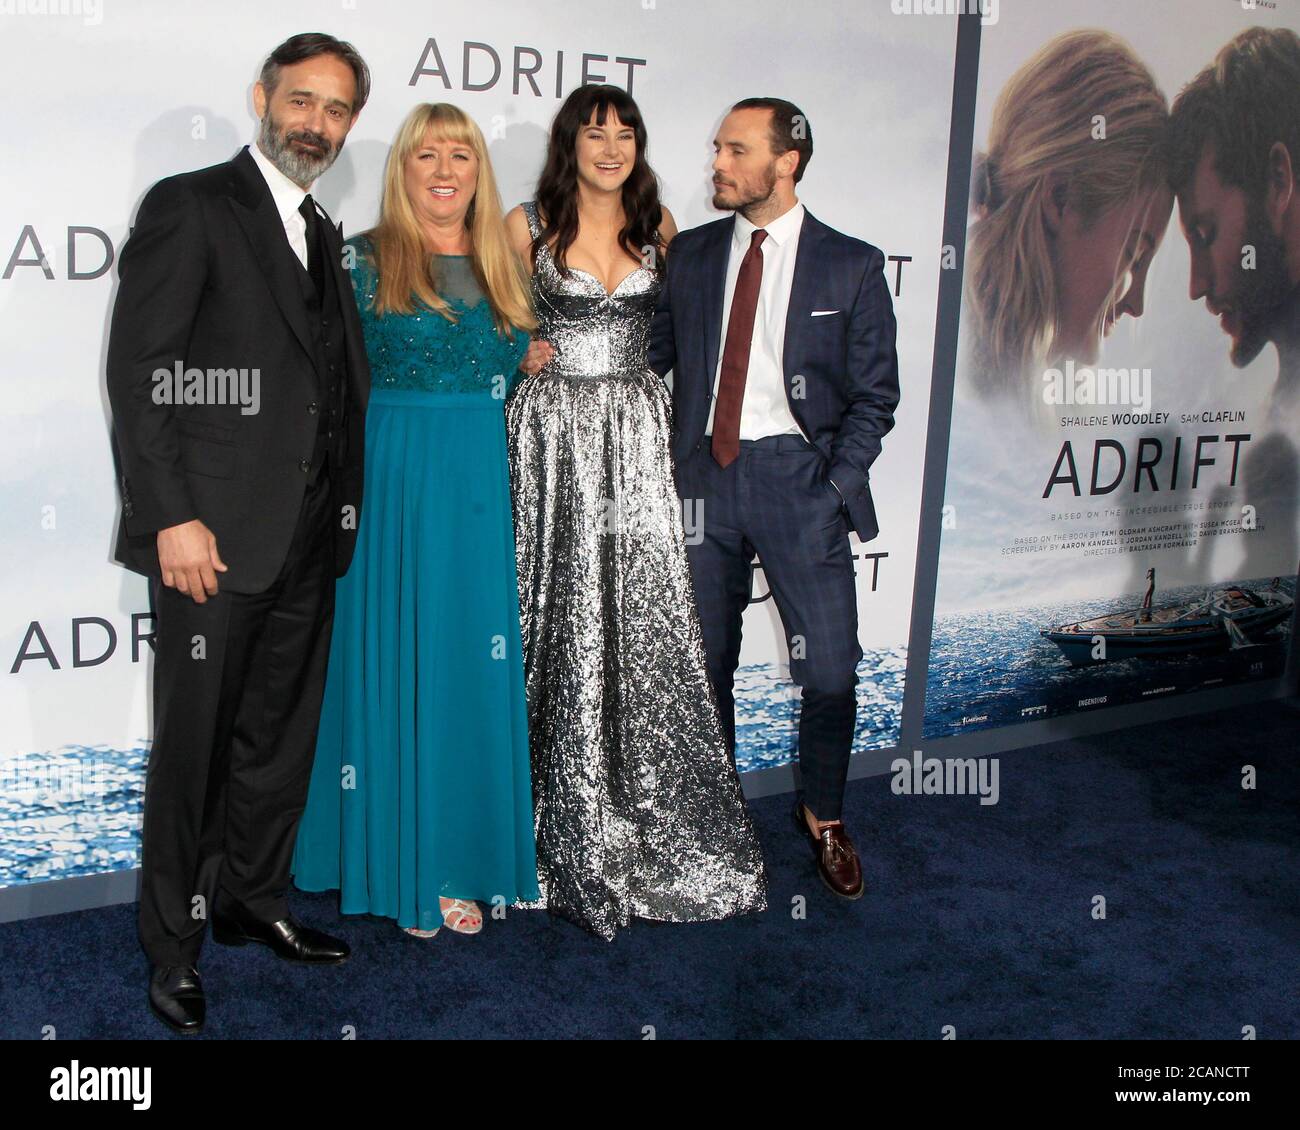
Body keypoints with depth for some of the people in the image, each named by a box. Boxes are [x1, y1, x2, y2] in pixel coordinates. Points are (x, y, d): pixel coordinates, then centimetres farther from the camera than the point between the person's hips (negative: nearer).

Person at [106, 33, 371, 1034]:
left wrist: (342, 503, 10)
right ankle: (174, 947, 19)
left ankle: (255, 900, 33)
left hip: (309, 539, 7)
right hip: (217, 535, -7)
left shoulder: (324, 235, 18)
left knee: (282, 737, 15)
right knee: (193, 745, 4)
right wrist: (172, 517, -18)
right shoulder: (189, 207, -4)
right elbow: (138, 371, -11)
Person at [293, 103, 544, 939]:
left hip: (482, 490, 4)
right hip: (392, 483, -4)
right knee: (396, 663, 2)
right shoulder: (366, 260, -1)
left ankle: (462, 857, 19)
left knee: (474, 667, 6)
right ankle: (401, 864, 15)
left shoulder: (503, 265, 11)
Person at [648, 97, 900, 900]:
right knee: (704, 662, 10)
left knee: (829, 670, -4)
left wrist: (835, 487, -8)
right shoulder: (692, 254, 10)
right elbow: (654, 353, 11)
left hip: (795, 474, -2)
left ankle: (824, 816, 22)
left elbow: (875, 395, 1)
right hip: (704, 474, 3)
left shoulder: (851, 266, 1)